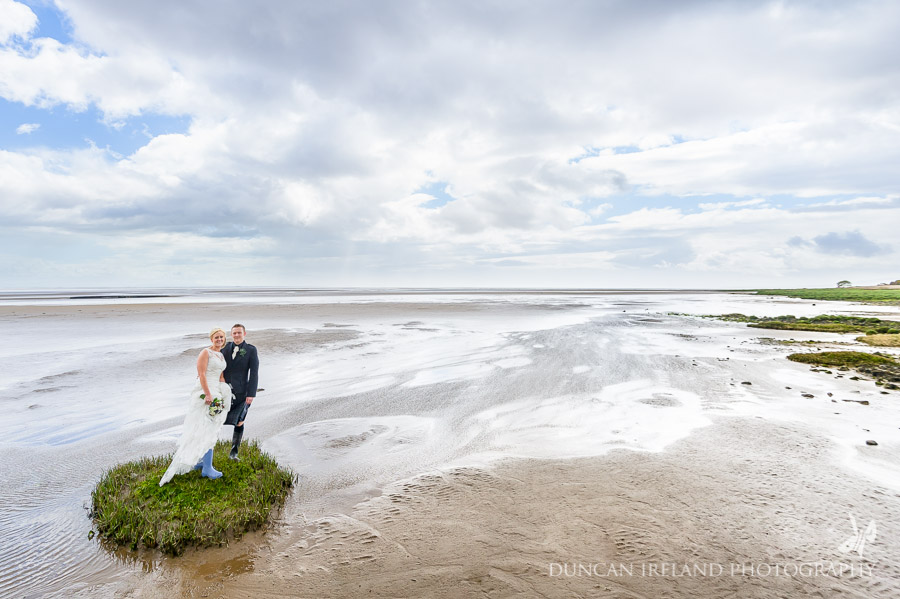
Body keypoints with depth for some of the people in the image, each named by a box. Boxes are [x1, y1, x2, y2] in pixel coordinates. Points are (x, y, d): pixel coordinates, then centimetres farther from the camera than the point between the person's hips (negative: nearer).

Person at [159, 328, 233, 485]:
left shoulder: (222, 356, 16)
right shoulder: (206, 352, -9)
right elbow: (202, 374, -17)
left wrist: (223, 395, 11)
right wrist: (208, 394, -23)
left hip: (216, 392, 8)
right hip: (205, 392, -8)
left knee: (205, 429, 15)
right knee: (208, 430, -6)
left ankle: (198, 461, 27)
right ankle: (207, 468, -1)